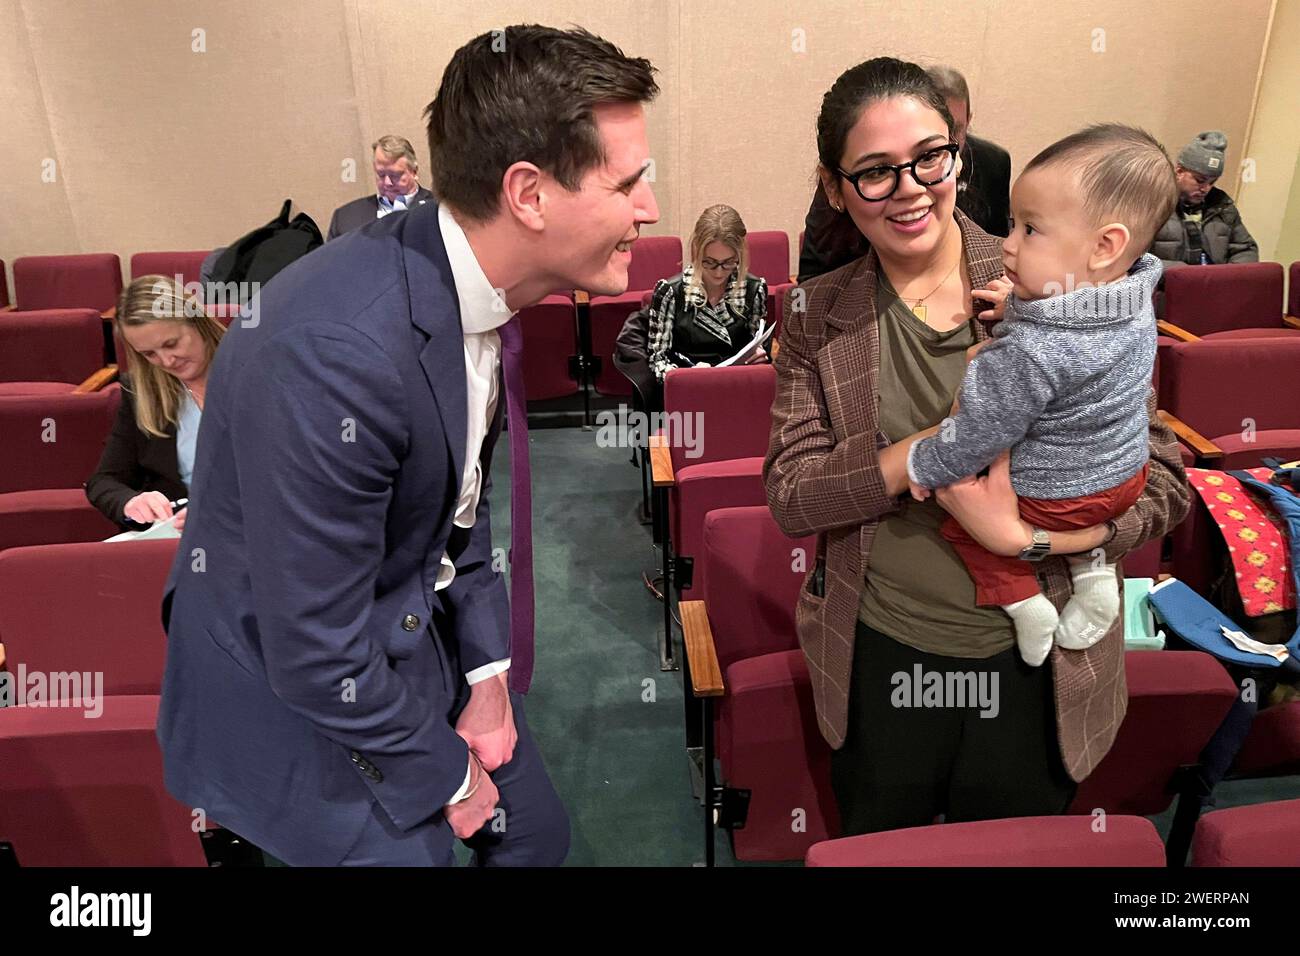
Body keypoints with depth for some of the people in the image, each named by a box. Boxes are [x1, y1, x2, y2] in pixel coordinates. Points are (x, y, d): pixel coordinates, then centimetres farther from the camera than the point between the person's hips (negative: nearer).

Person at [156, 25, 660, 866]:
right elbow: (316, 652, -27)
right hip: (291, 694, -7)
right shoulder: (337, 347, -34)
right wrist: (445, 776, -10)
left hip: (422, 636, 7)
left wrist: (488, 671, 2)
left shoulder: (478, 284, -7)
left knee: (538, 834, 18)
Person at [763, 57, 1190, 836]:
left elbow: (1164, 477, -8)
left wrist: (1031, 534, -26)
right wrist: (938, 444, -25)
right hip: (880, 656, 1)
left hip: (1038, 661, 0)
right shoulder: (818, 317, -6)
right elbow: (789, 496, -12)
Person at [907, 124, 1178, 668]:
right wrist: (1016, 307, -3)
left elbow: (980, 432, -24)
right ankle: (1092, 566, 23)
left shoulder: (1031, 353, -35)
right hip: (1125, 475, 7)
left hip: (1054, 496, -7)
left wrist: (924, 466, -8)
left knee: (957, 512, 12)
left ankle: (1023, 602, 9)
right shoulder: (1136, 306, -11)